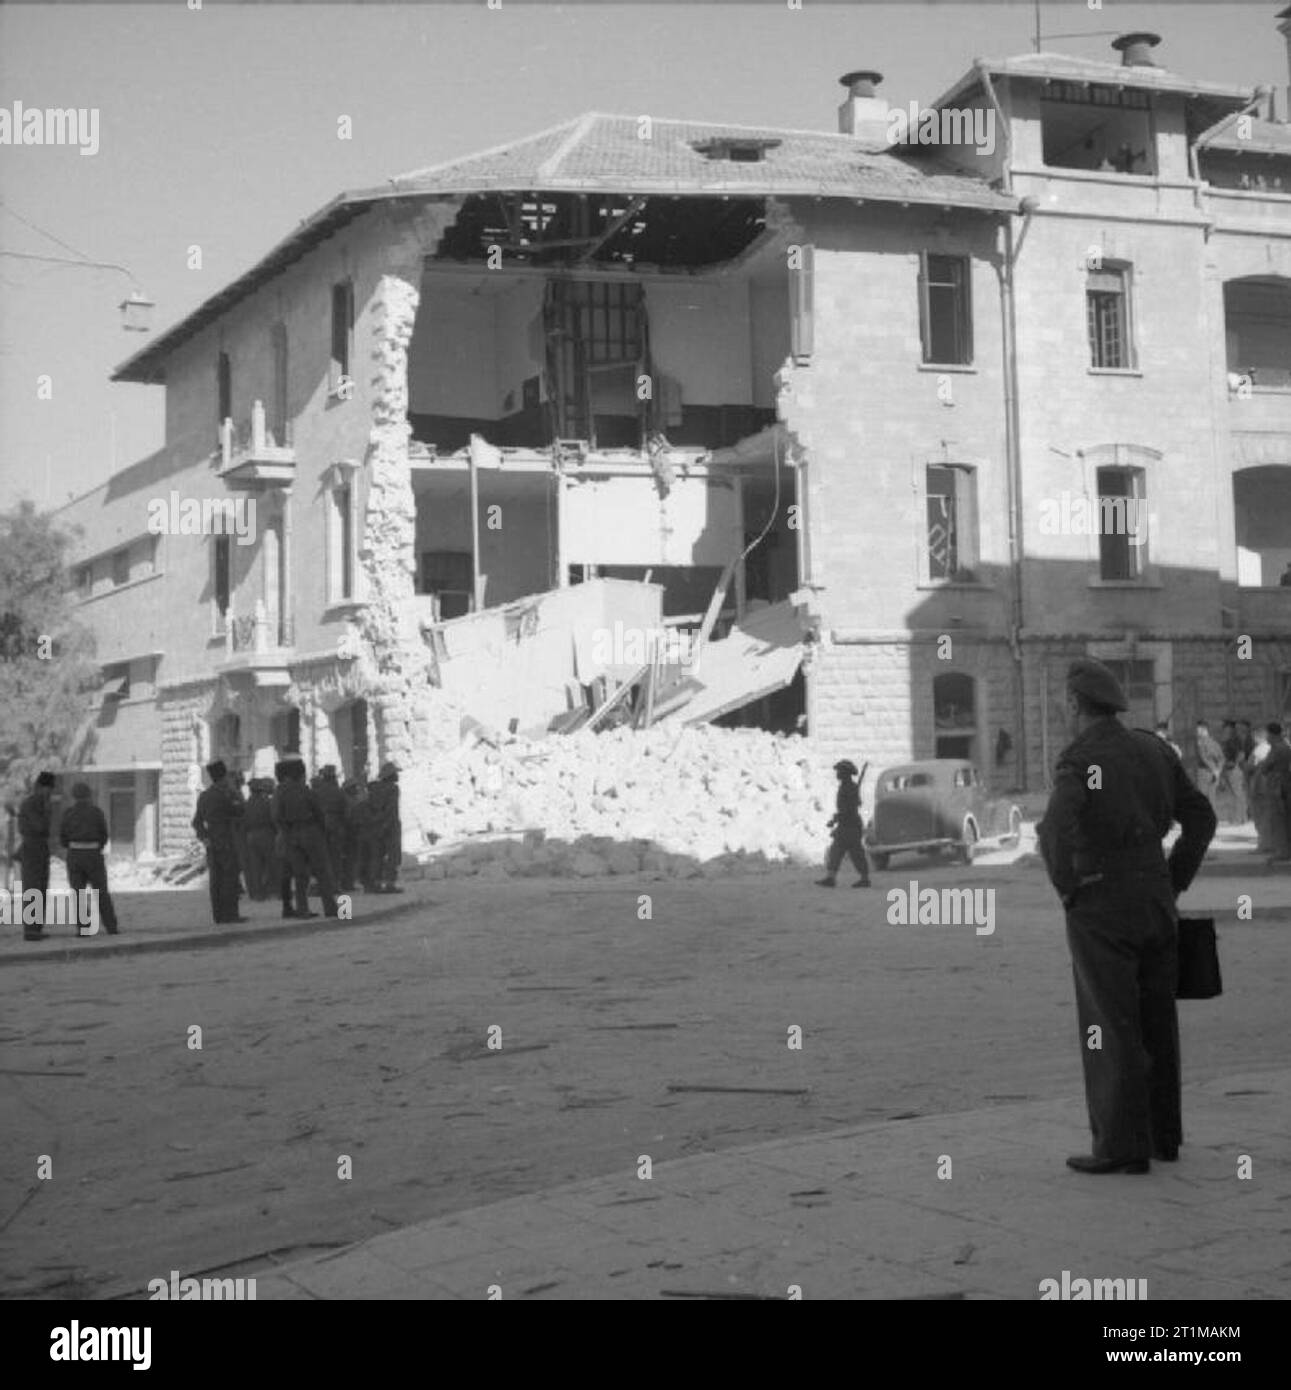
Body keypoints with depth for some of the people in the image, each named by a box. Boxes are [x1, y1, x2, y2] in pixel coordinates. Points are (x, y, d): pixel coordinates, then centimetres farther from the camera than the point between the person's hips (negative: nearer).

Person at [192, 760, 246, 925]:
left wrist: (204, 837, 0)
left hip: (211, 843, 7)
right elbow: (239, 813, -2)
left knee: (216, 879, 6)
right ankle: (230, 913, -8)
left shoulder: (203, 796, 11)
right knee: (230, 878, -5)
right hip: (226, 842, -7)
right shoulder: (224, 795, -13)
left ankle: (218, 914, 5)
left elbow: (197, 822, 11)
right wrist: (233, 791, 5)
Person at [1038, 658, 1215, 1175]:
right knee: (1156, 1021, 14)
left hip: (1100, 907, -7)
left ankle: (1122, 1146, 0)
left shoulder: (1080, 759, -13)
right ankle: (1163, 1134, 23)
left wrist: (1066, 887, -11)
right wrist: (1174, 881, 14)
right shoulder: (1153, 751, 8)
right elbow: (1200, 816, 12)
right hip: (1156, 904, 7)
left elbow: (1056, 832, -26)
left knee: (1111, 1027, -2)